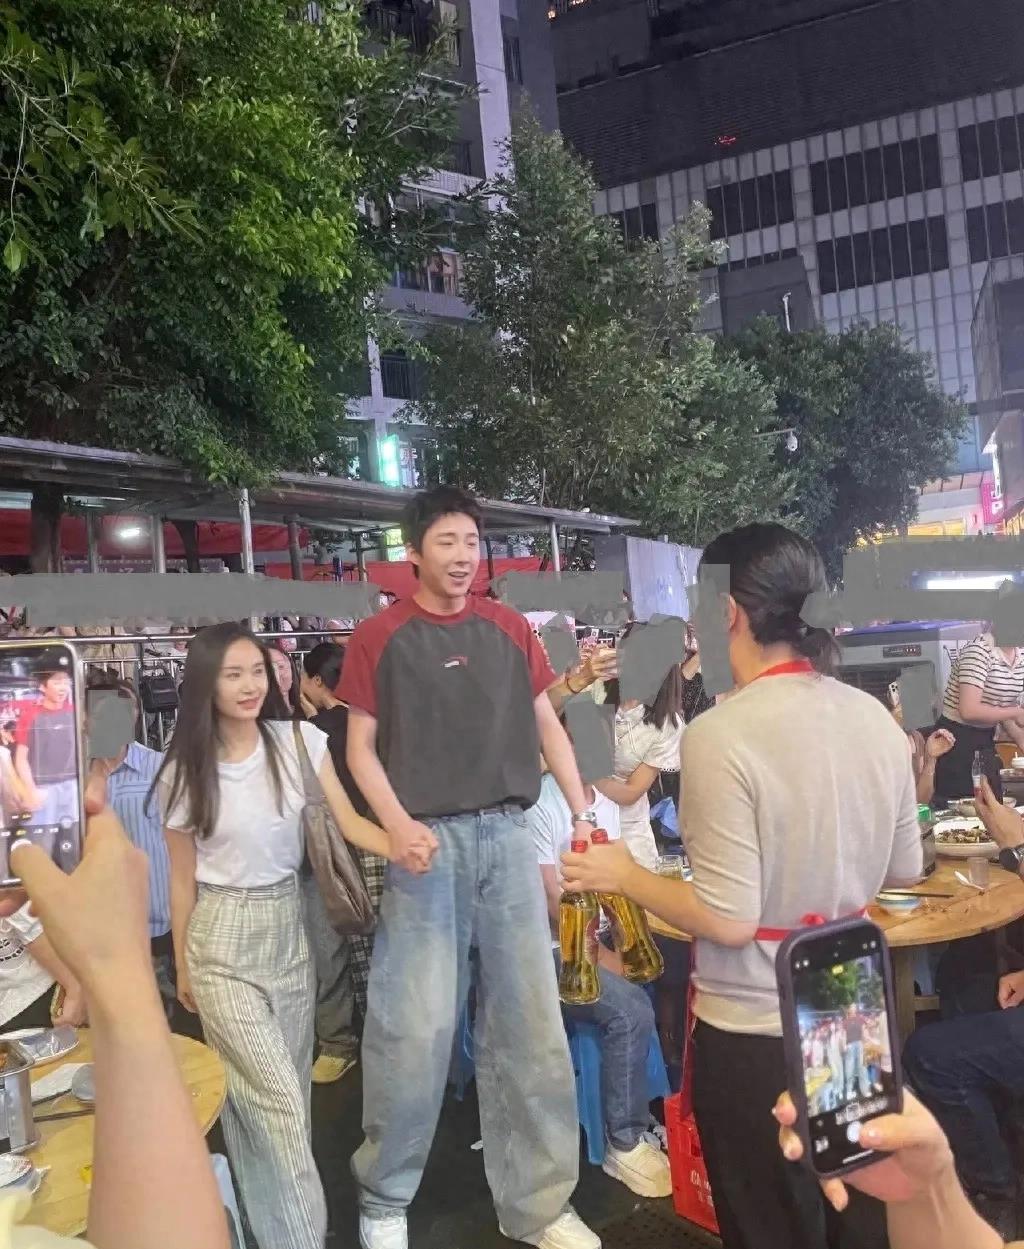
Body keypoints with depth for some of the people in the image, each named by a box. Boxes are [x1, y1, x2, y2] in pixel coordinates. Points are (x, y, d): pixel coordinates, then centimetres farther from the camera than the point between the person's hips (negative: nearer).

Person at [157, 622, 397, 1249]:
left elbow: (348, 821, -8)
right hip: (223, 938, -3)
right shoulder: (186, 769, -8)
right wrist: (182, 967, 8)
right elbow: (183, 877, 1)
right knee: (276, 1097, -6)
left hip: (289, 927, 3)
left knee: (286, 1087, 14)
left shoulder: (301, 741, -5)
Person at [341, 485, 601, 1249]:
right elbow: (361, 748, 1)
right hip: (431, 840, -3)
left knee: (529, 1023, 8)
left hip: (509, 835, 3)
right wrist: (398, 826, -15)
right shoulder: (379, 638, 0)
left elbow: (547, 727, 13)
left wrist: (584, 814, 3)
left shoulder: (510, 630, 9)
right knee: (416, 1027, -2)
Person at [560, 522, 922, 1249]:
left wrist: (624, 876, -9)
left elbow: (728, 920, -23)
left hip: (754, 1031, -6)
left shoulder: (721, 734, -24)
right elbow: (905, 870, 7)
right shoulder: (875, 717, -4)